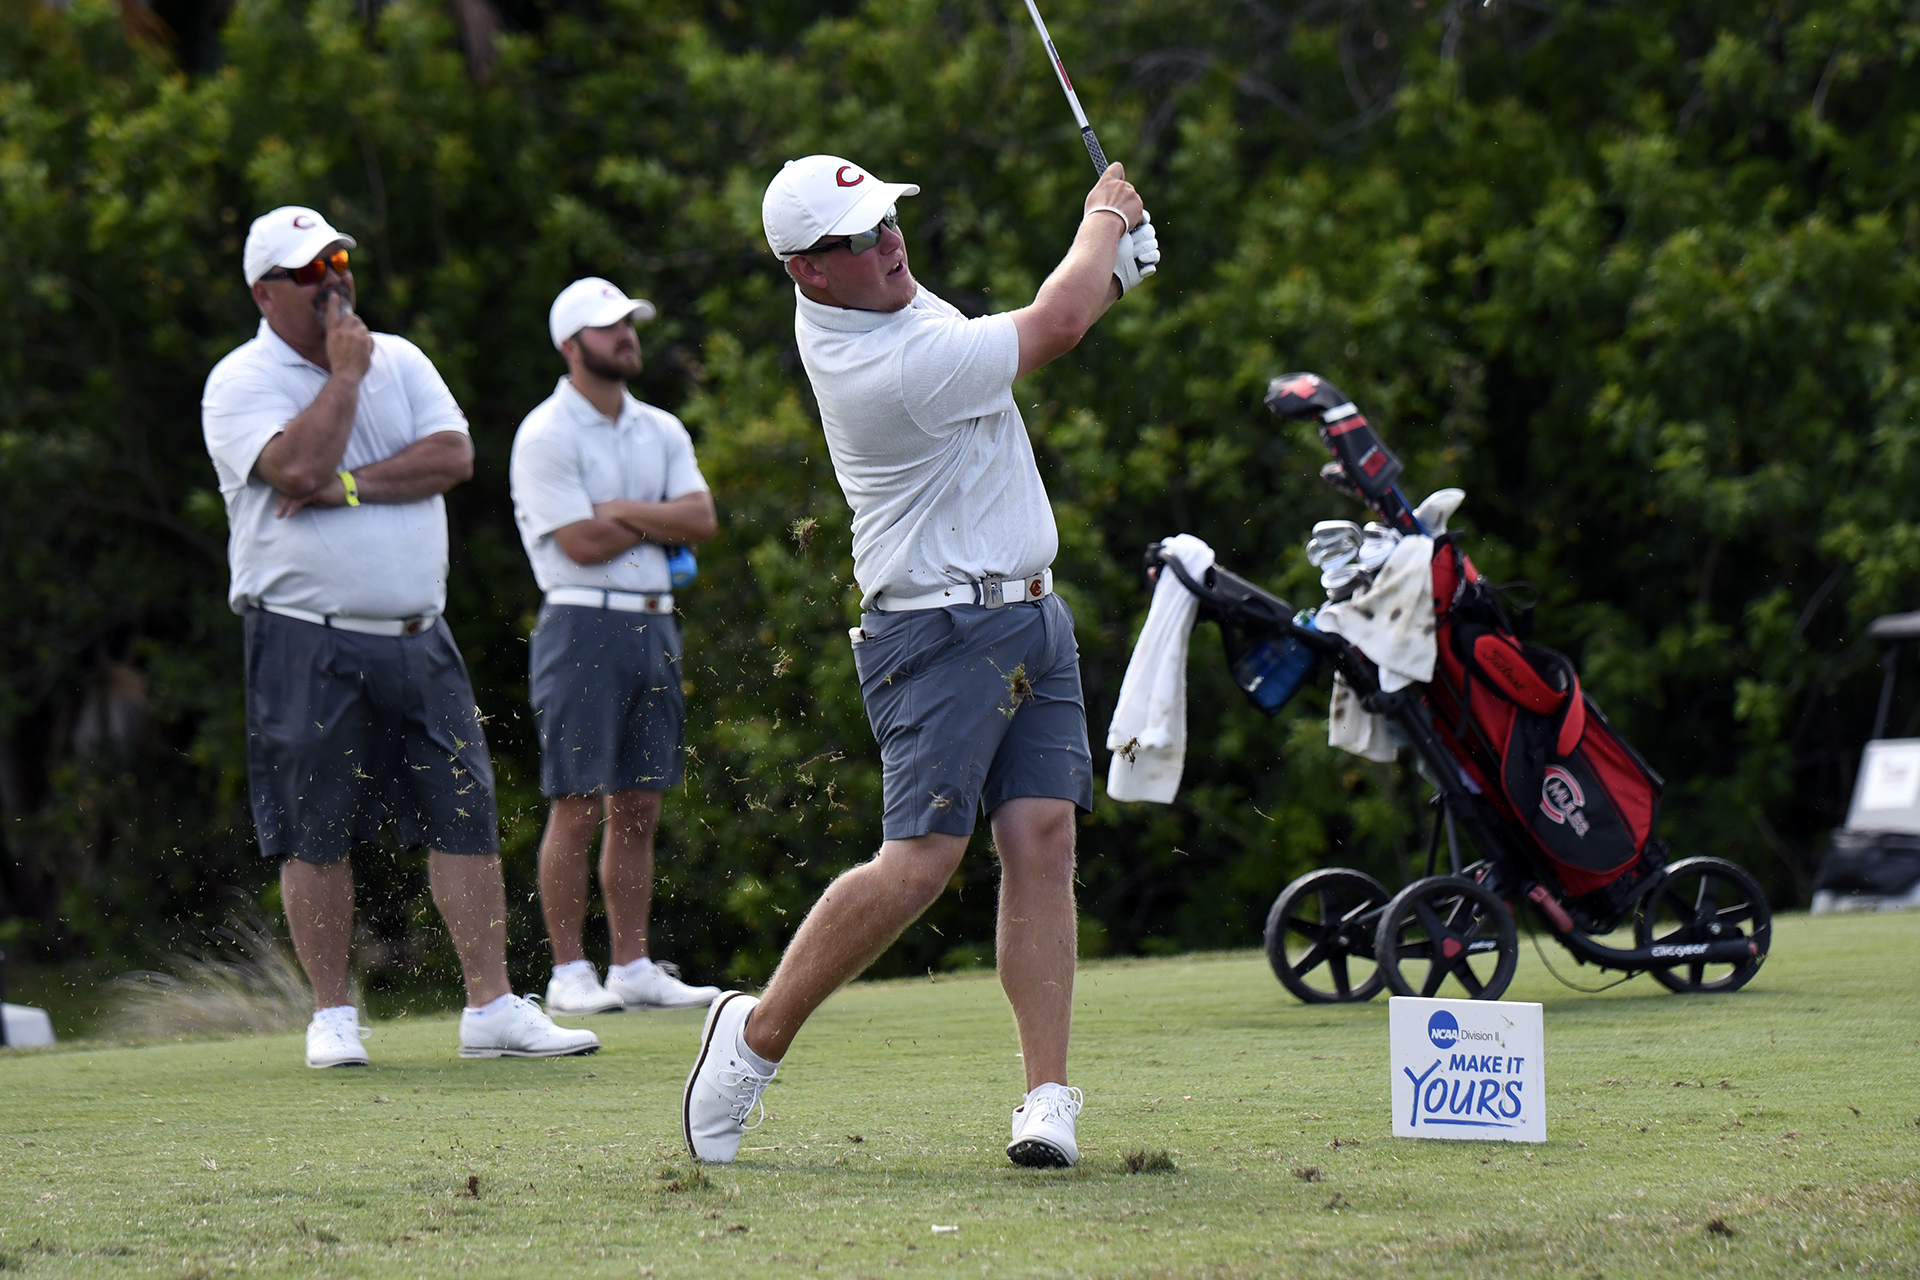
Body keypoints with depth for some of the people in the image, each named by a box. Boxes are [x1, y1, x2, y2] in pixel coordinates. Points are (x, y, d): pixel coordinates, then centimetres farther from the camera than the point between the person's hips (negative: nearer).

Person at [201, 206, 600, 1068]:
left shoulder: (399, 360, 14)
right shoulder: (240, 382, -1)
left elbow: (454, 455, -2)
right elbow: (300, 465, -19)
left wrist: (347, 488, -12)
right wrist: (345, 372, -8)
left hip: (418, 640, 4)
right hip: (305, 646, -4)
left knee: (466, 815, -2)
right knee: (315, 834, -2)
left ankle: (491, 1008, 0)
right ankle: (332, 1014, 8)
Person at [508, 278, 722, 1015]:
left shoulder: (661, 431, 15)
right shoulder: (545, 436, -5)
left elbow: (701, 520, 2)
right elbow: (582, 543, -14)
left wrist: (622, 510, -9)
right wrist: (661, 521, -2)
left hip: (654, 625, 6)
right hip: (583, 627, -6)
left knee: (639, 808, 7)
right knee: (577, 808, -7)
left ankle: (633, 968, 10)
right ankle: (569, 974, -4)